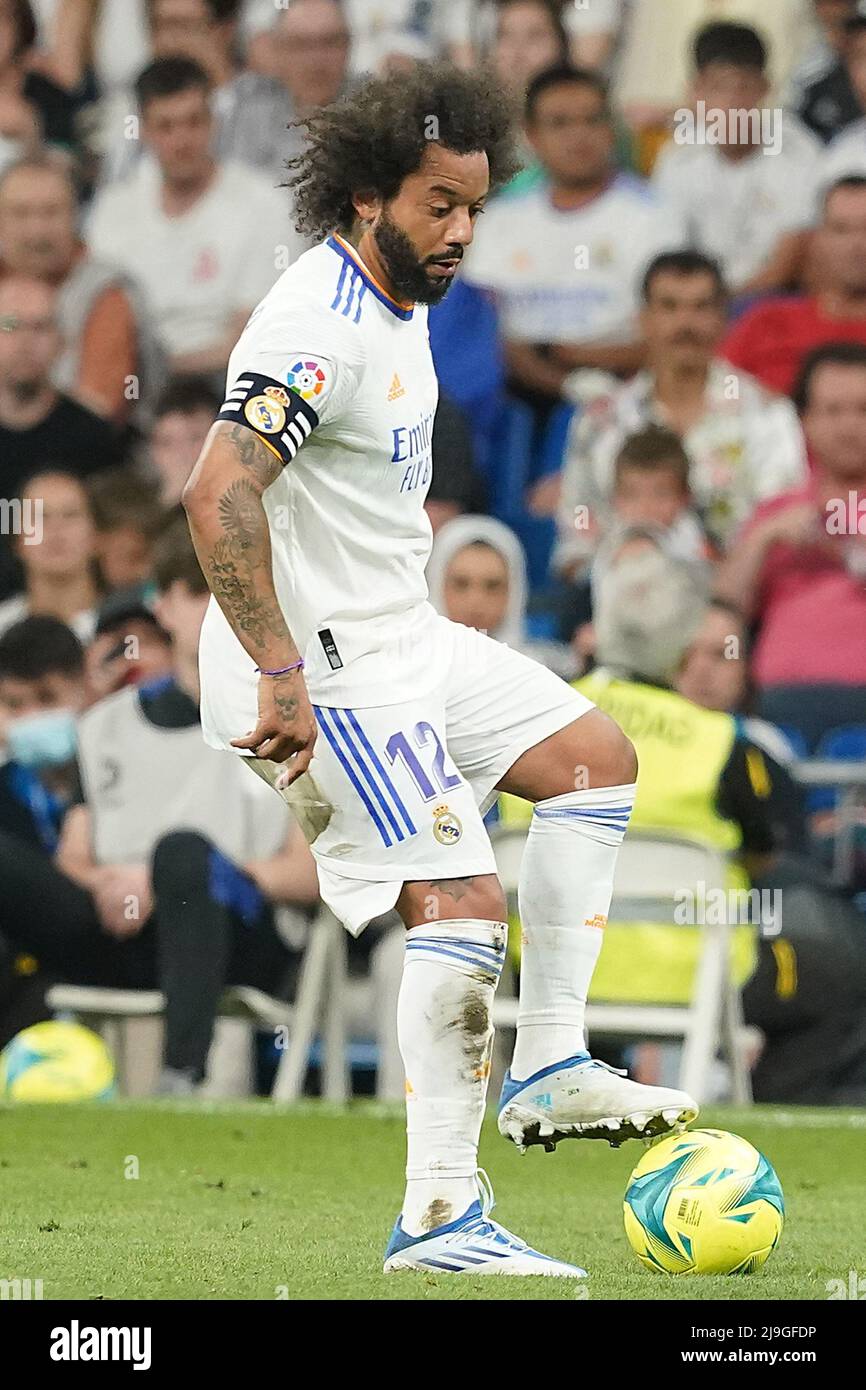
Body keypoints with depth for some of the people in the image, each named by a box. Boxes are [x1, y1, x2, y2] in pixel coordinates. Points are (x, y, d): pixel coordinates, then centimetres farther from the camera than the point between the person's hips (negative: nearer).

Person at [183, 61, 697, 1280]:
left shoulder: (400, 307, 11)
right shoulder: (320, 329, -22)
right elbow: (217, 494, -32)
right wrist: (283, 677, -33)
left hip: (403, 640, 10)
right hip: (322, 673, -10)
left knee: (595, 758, 12)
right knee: (464, 900, -15)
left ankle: (549, 1067, 10)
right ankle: (439, 1217, -14)